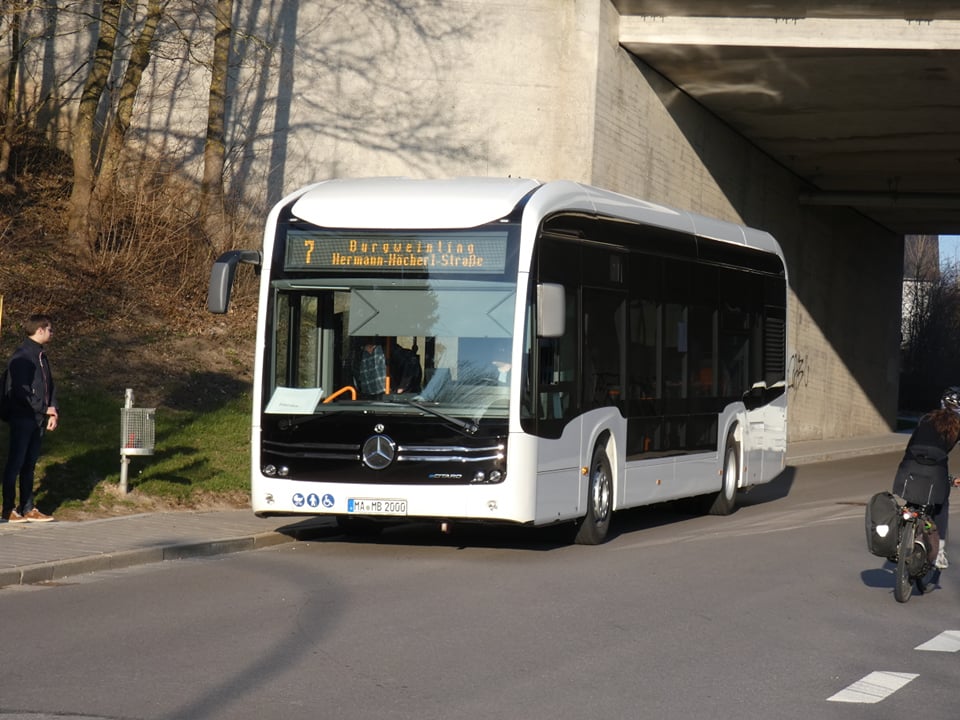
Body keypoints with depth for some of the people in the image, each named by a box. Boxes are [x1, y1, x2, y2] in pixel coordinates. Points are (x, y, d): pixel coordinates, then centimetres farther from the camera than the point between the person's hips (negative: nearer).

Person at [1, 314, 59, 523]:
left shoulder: (41, 356, 15)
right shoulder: (22, 356, -13)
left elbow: (49, 386, 18)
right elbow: (21, 390, -19)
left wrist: (53, 413, 4)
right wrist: (45, 409, -13)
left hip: (38, 420, 8)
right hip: (22, 418, -8)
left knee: (30, 464, 11)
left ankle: (28, 509, 16)